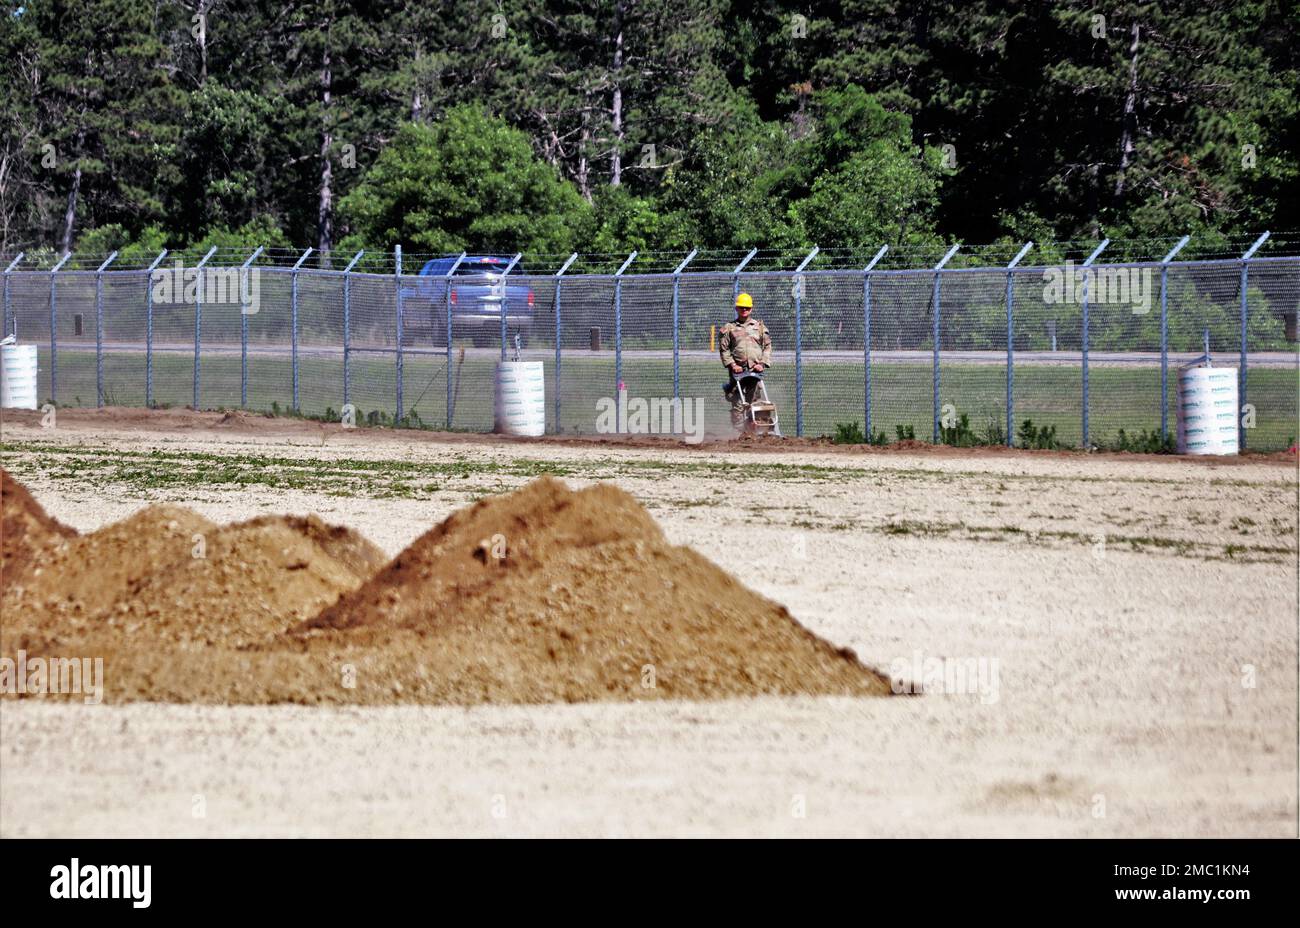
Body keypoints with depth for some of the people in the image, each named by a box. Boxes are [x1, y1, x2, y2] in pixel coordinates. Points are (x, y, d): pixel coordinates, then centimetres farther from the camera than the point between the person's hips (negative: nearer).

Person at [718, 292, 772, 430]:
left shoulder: (760, 327, 16)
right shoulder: (729, 328, 11)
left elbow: (767, 347, 13)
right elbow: (723, 349, 5)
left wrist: (762, 363, -1)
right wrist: (732, 364, -7)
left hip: (756, 370, 2)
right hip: (738, 370, -2)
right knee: (738, 403, -9)